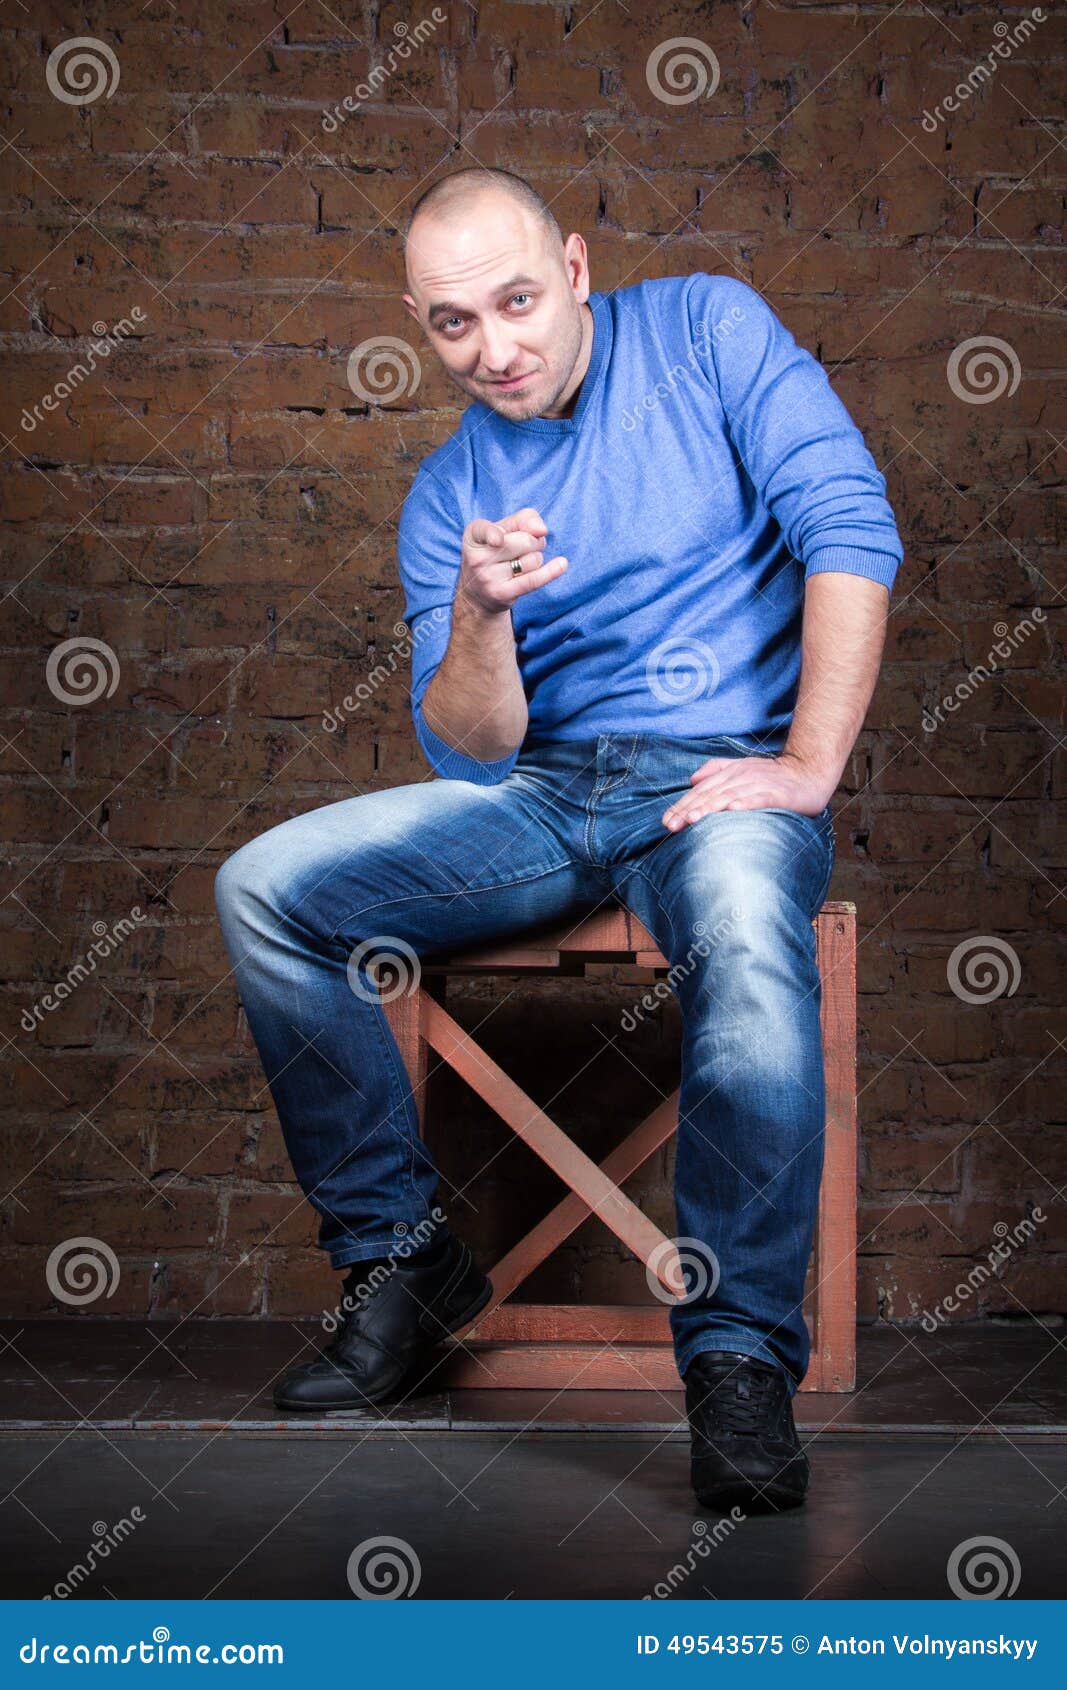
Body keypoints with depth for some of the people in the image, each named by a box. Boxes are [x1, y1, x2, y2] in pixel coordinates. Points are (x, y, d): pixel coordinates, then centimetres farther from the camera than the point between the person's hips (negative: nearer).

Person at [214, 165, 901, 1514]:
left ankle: (741, 1366, -29)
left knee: (747, 936, -40)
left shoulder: (705, 329, 1)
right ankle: (399, 1255, -2)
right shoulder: (447, 495, 9)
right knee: (263, 889, -15)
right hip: (545, 792, 4)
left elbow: (852, 522, -9)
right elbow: (470, 756, 2)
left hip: (727, 778, -4)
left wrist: (810, 763, -16)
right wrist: (477, 619, -19)